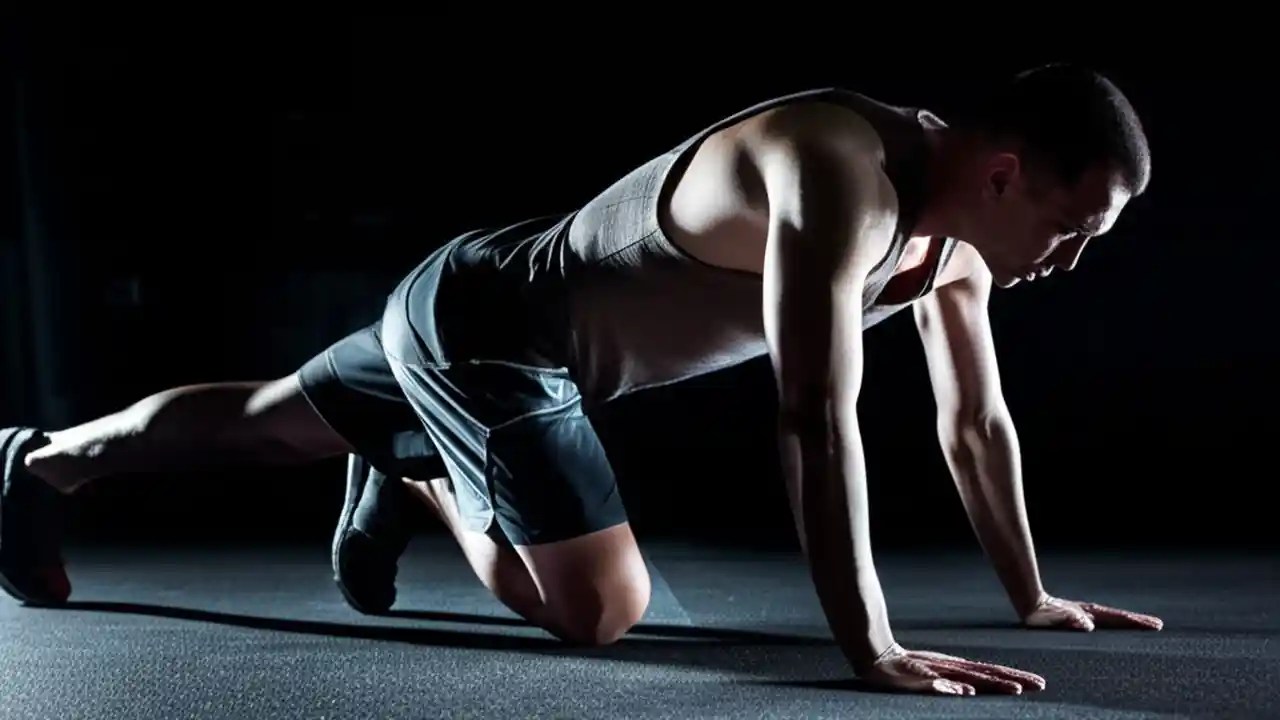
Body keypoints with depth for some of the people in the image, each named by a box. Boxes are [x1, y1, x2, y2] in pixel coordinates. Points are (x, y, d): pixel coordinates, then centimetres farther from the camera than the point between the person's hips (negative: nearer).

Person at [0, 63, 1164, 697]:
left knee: (275, 422, 25)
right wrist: (871, 649, -41)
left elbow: (978, 420, 7)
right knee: (600, 607, -15)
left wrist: (1032, 596, 11)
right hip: (484, 320, -9)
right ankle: (421, 481, 10)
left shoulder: (957, 226, -4)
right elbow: (819, 418, -41)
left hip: (488, 321, 9)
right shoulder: (843, 173, -34)